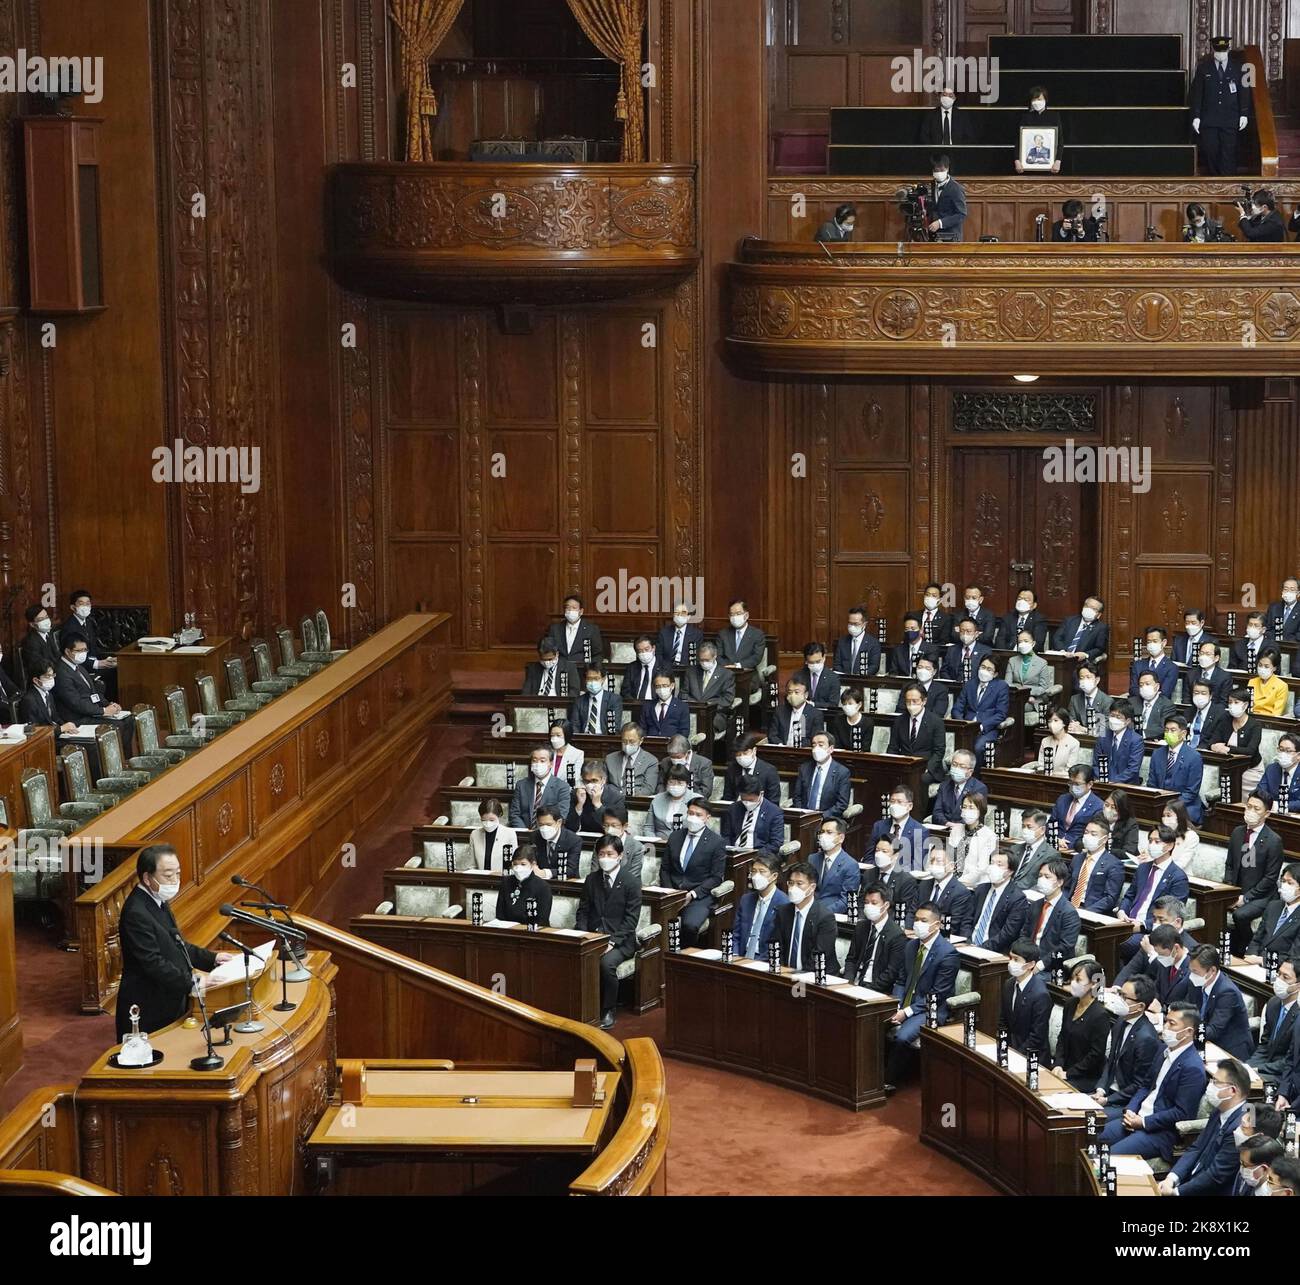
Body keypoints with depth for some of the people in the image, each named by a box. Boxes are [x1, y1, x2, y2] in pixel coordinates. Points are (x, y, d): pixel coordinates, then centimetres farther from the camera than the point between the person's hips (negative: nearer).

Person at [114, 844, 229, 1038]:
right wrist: (192, 985, -27)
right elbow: (153, 963, -25)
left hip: (170, 1005, 10)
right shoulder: (136, 913, -21)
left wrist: (212, 959, 12)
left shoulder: (158, 902, 10)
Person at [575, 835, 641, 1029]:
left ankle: (608, 1011, -14)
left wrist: (612, 941, -19)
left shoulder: (632, 883, -3)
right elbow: (583, 912, 11)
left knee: (606, 963, -34)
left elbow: (630, 920, -7)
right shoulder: (591, 880, 12)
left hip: (620, 941, -4)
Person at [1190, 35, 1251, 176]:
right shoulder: (1203, 67, 2)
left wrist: (1244, 114, -1)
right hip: (1208, 120, 1)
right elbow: (1196, 93, 3)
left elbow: (1244, 92, 5)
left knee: (1228, 155, -6)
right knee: (1210, 154, 3)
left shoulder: (1238, 66, 2)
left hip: (1230, 120, -1)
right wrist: (1196, 116, -1)